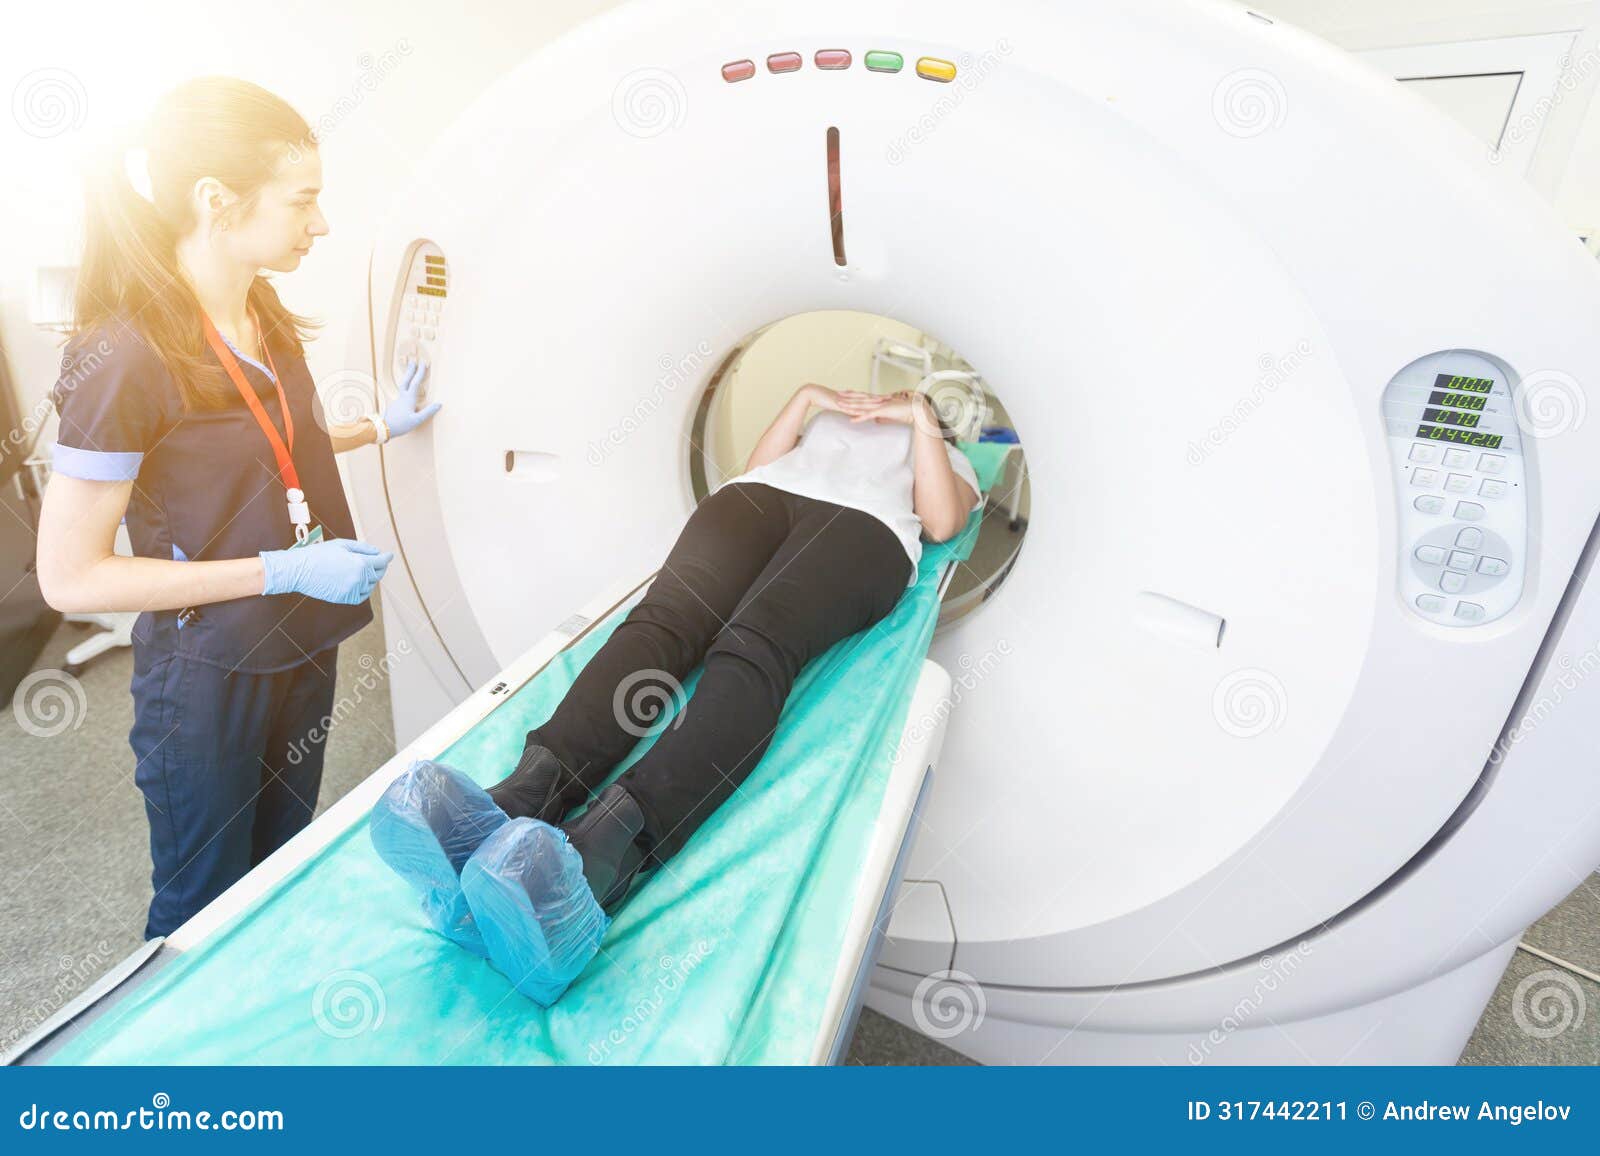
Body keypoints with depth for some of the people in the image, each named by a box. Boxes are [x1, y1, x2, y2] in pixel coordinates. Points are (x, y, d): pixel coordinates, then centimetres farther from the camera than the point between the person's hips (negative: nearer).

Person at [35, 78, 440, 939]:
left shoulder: (266, 319, 1)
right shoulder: (124, 358, -22)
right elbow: (70, 577, -20)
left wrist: (379, 427, 11)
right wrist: (284, 569, -25)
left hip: (301, 650, 7)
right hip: (206, 680, -7)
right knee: (205, 910, 15)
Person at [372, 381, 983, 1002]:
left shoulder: (951, 457, 37)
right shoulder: (829, 418, 46)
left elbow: (941, 522, 11)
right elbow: (757, 465, 26)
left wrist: (920, 416, 15)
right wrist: (805, 394, 25)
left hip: (867, 526, -3)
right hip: (758, 496, 4)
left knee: (753, 648, -36)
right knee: (663, 620, -30)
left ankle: (599, 848, -59)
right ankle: (515, 803, -51)